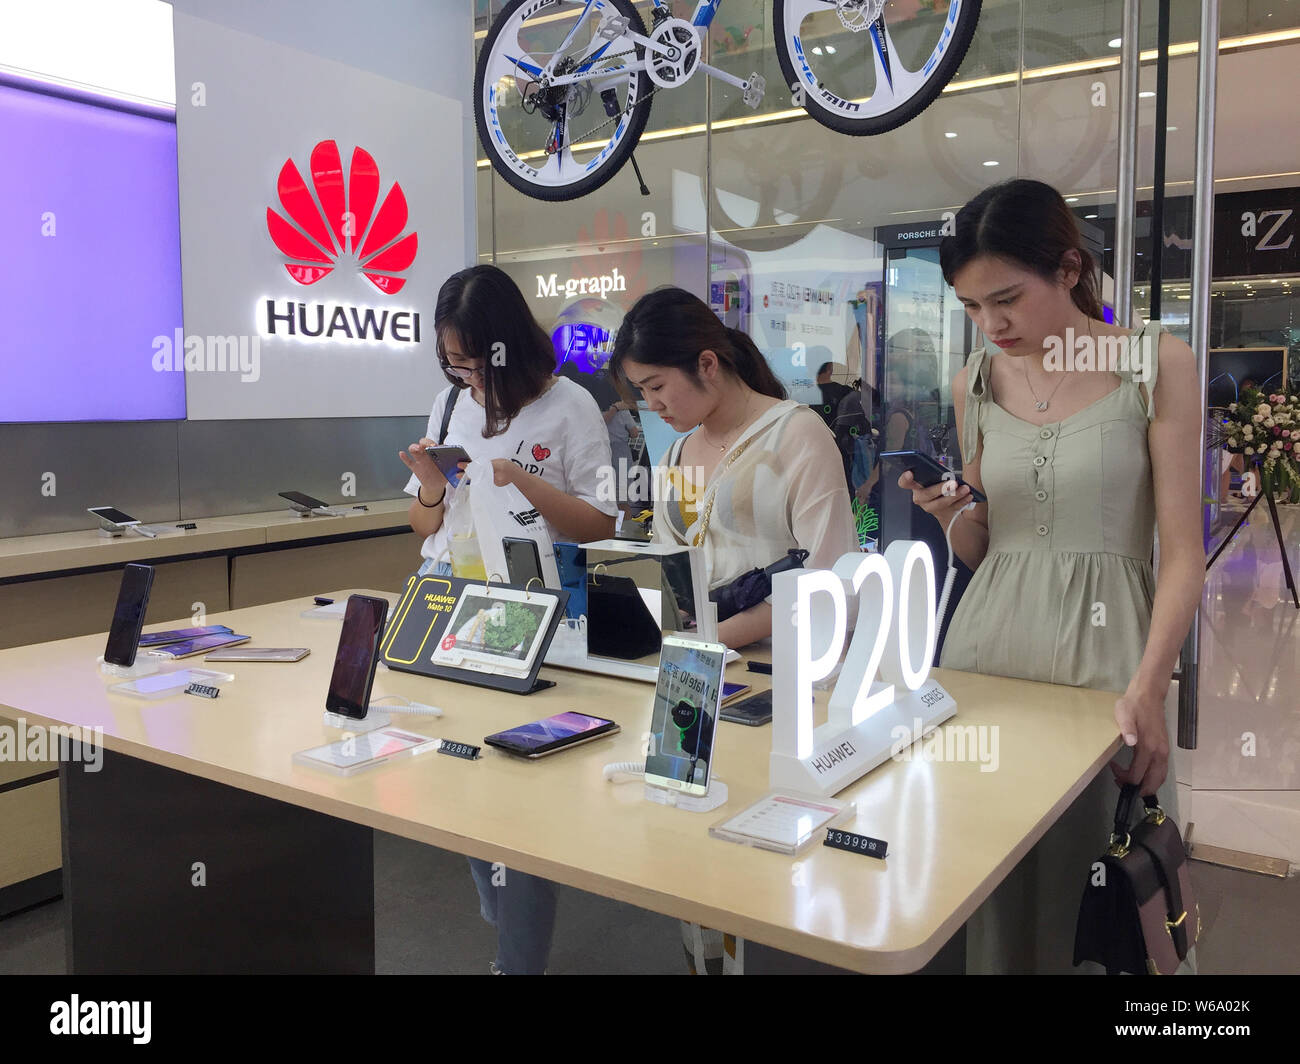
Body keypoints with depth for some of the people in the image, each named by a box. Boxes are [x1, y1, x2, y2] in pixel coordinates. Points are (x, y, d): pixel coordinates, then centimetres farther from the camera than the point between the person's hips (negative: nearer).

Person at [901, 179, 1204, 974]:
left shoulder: (1156, 364, -4)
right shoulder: (976, 381, 7)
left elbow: (1184, 551, -6)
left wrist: (1148, 689, -16)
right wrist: (950, 513, -8)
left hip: (1103, 648, -3)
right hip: (988, 642, 3)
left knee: (1097, 887, 3)